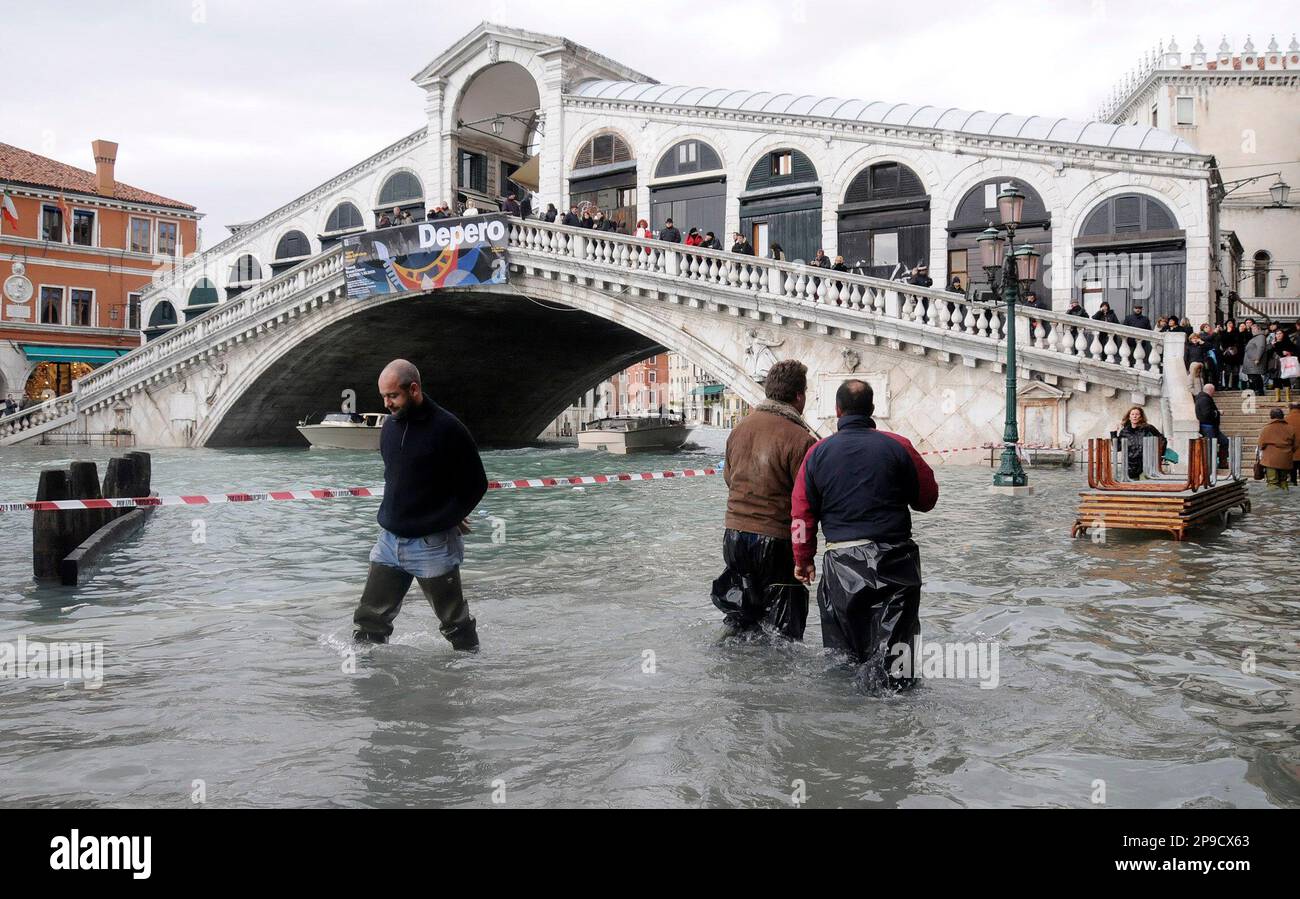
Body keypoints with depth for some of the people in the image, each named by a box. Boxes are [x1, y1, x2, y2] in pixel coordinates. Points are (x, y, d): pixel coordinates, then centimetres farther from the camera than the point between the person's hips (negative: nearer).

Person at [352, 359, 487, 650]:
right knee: (370, 619, 9)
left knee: (456, 623, 8)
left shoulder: (447, 428, -14)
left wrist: (445, 521, -9)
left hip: (432, 545, -6)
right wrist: (392, 515, 11)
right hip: (389, 539, 6)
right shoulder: (390, 425, 6)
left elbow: (476, 484, -10)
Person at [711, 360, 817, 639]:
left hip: (734, 533, 6)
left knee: (740, 616, 23)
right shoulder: (800, 439, -17)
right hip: (777, 541, -6)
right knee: (783, 629, 8)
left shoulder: (740, 427, 4)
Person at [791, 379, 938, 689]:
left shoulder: (817, 452, 3)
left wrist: (804, 560, 14)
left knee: (841, 648, 13)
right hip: (894, 559, -1)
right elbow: (927, 498, 7)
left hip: (841, 563, 1)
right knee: (893, 637, 1)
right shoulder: (898, 446, -1)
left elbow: (802, 513, 4)